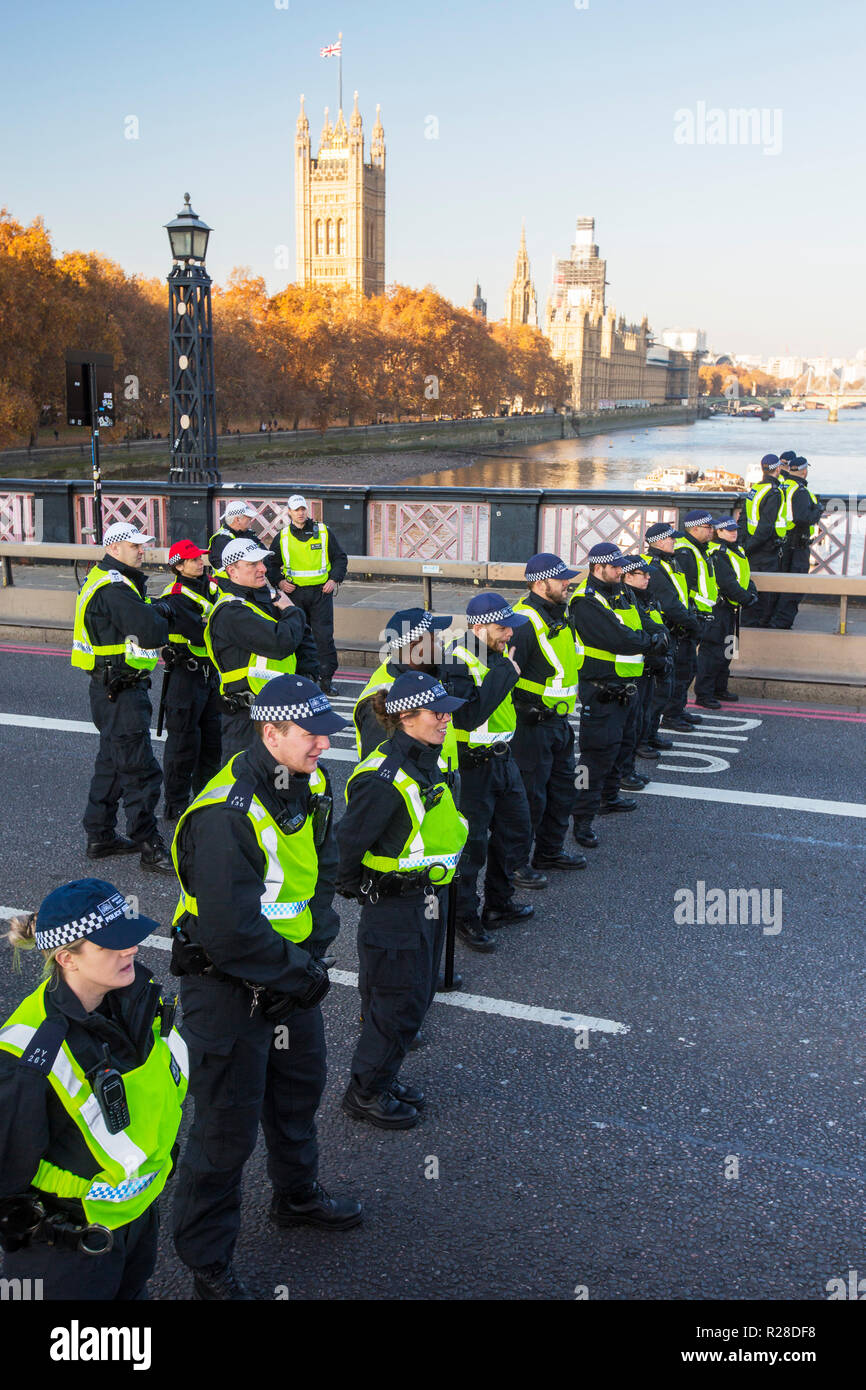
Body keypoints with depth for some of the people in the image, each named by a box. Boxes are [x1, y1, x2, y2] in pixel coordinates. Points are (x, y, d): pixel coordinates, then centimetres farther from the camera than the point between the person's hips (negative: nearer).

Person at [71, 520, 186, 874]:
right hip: (120, 692, -11)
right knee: (140, 771, -7)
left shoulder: (107, 581, 14)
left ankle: (100, 835, 31)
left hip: (111, 688, 11)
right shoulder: (114, 588, -20)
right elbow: (151, 633, -26)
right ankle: (150, 850, -2)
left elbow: (141, 610, 14)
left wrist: (157, 608, -6)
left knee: (113, 762, 20)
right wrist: (160, 613, -6)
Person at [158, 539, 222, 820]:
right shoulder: (175, 595, -15)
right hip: (185, 674, -8)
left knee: (213, 735, 16)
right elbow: (199, 632, -26)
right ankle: (176, 804, 7)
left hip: (212, 673, 8)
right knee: (184, 739, -3)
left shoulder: (212, 587, 10)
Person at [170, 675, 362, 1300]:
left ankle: (298, 1195, 53)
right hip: (228, 985, -8)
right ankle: (208, 1262, 23)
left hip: (292, 974, 8)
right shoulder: (226, 816, -30)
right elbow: (229, 930, -31)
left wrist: (313, 953, -7)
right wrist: (298, 974, -20)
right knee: (228, 1125, 4)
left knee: (300, 1086, 27)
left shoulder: (311, 787, -3)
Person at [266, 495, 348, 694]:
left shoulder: (324, 532, 5)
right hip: (294, 592, 2)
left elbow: (340, 558, 11)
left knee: (324, 636, -6)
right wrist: (279, 581, 0)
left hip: (321, 591, -1)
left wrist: (334, 579, -2)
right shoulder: (282, 537, 8)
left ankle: (326, 678, -1)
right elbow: (271, 564, 17)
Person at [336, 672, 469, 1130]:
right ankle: (365, 1093, 20)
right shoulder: (383, 777, -25)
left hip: (430, 899, 9)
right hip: (395, 906, -9)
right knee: (397, 1003, 2)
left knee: (417, 996, 18)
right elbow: (349, 841, -20)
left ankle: (383, 1078, 35)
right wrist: (355, 889, -6)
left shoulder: (429, 764, 5)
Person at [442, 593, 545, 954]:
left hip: (502, 759, 9)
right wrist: (503, 673, -29)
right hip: (471, 766, -9)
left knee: (516, 830, 18)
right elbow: (468, 715, -33)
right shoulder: (457, 663, -20)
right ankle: (466, 919, 16)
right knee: (471, 844, 0)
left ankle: (499, 904, 35)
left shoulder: (497, 655, 7)